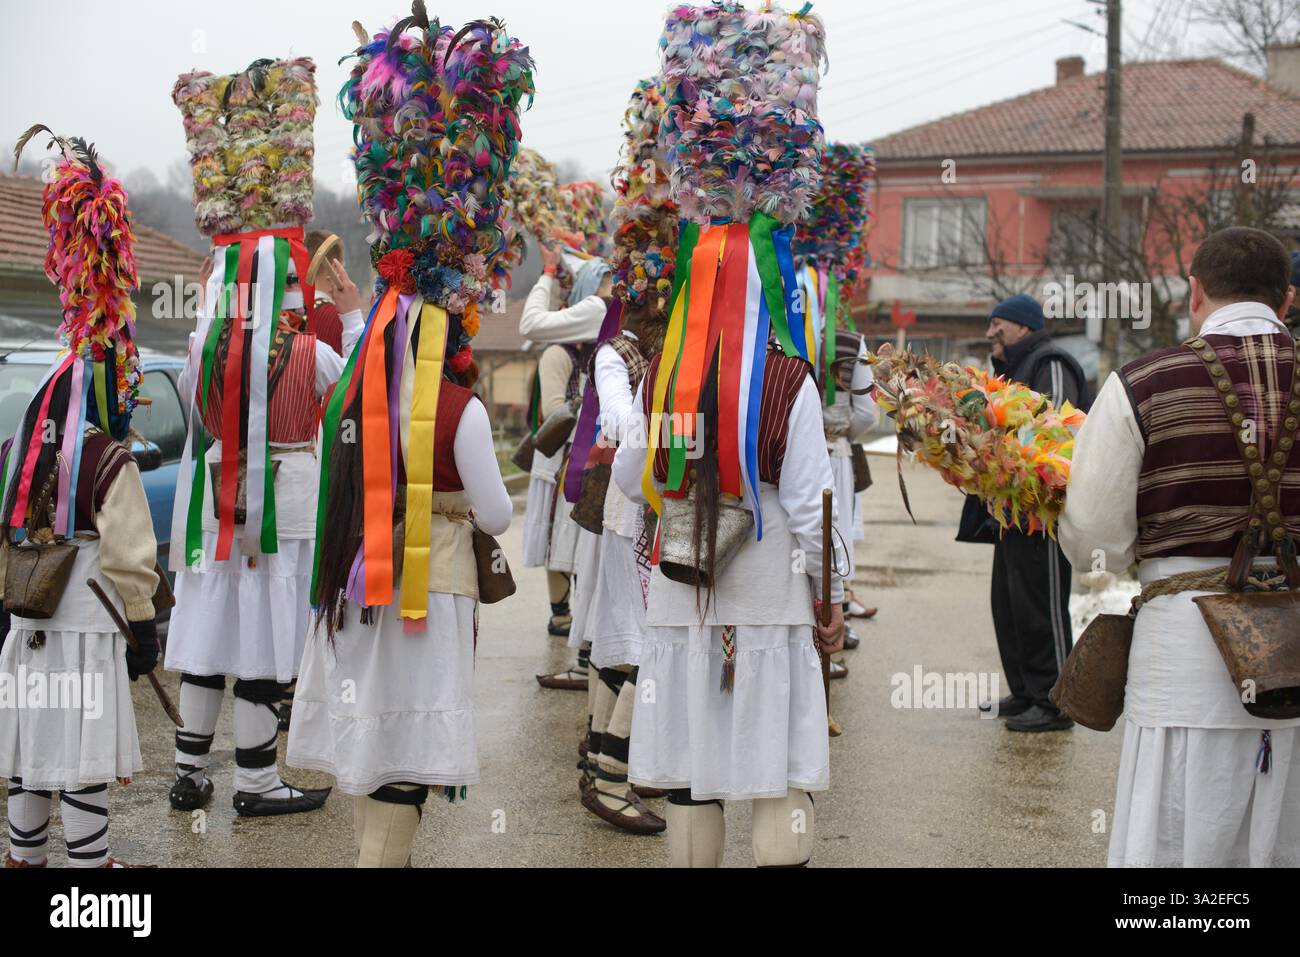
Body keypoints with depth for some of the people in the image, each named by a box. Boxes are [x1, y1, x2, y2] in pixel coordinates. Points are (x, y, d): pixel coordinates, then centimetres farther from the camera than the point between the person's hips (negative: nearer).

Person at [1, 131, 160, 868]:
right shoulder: (112, 468, -12)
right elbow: (129, 559, -12)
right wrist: (141, 626, -5)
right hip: (86, 632, -7)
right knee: (84, 757, -2)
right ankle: (90, 861, 4)